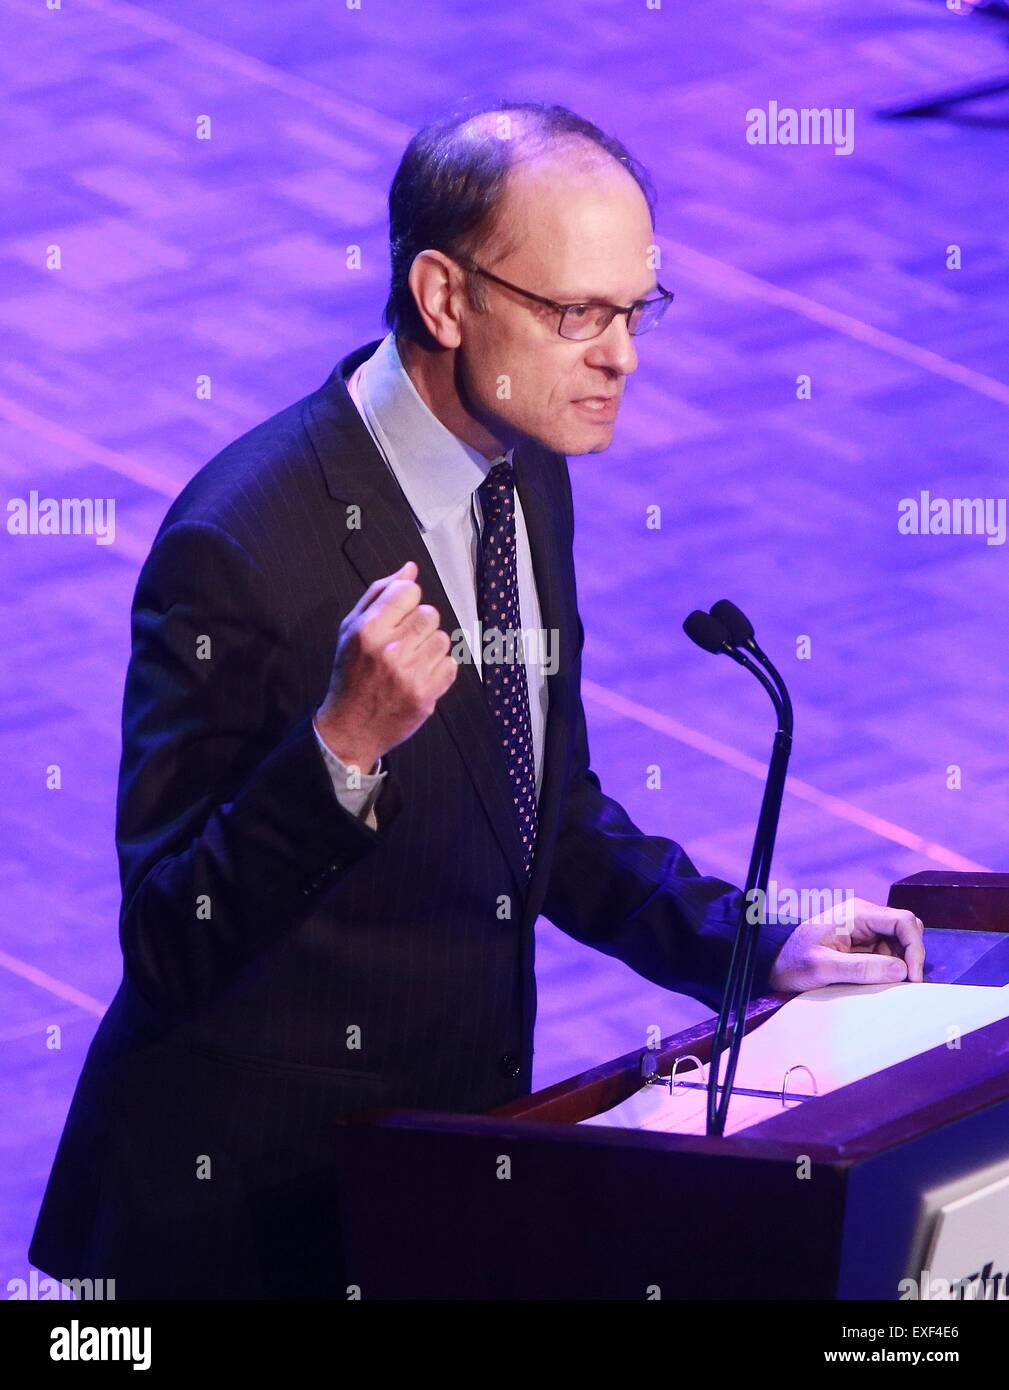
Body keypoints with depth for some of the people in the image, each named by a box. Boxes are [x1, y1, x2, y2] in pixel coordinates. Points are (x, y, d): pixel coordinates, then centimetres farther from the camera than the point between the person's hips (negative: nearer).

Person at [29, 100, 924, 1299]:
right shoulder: (244, 544, -19)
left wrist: (754, 945, 7)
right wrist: (345, 746, -33)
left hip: (455, 1155, 7)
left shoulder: (527, 479, 7)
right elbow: (169, 948, -20)